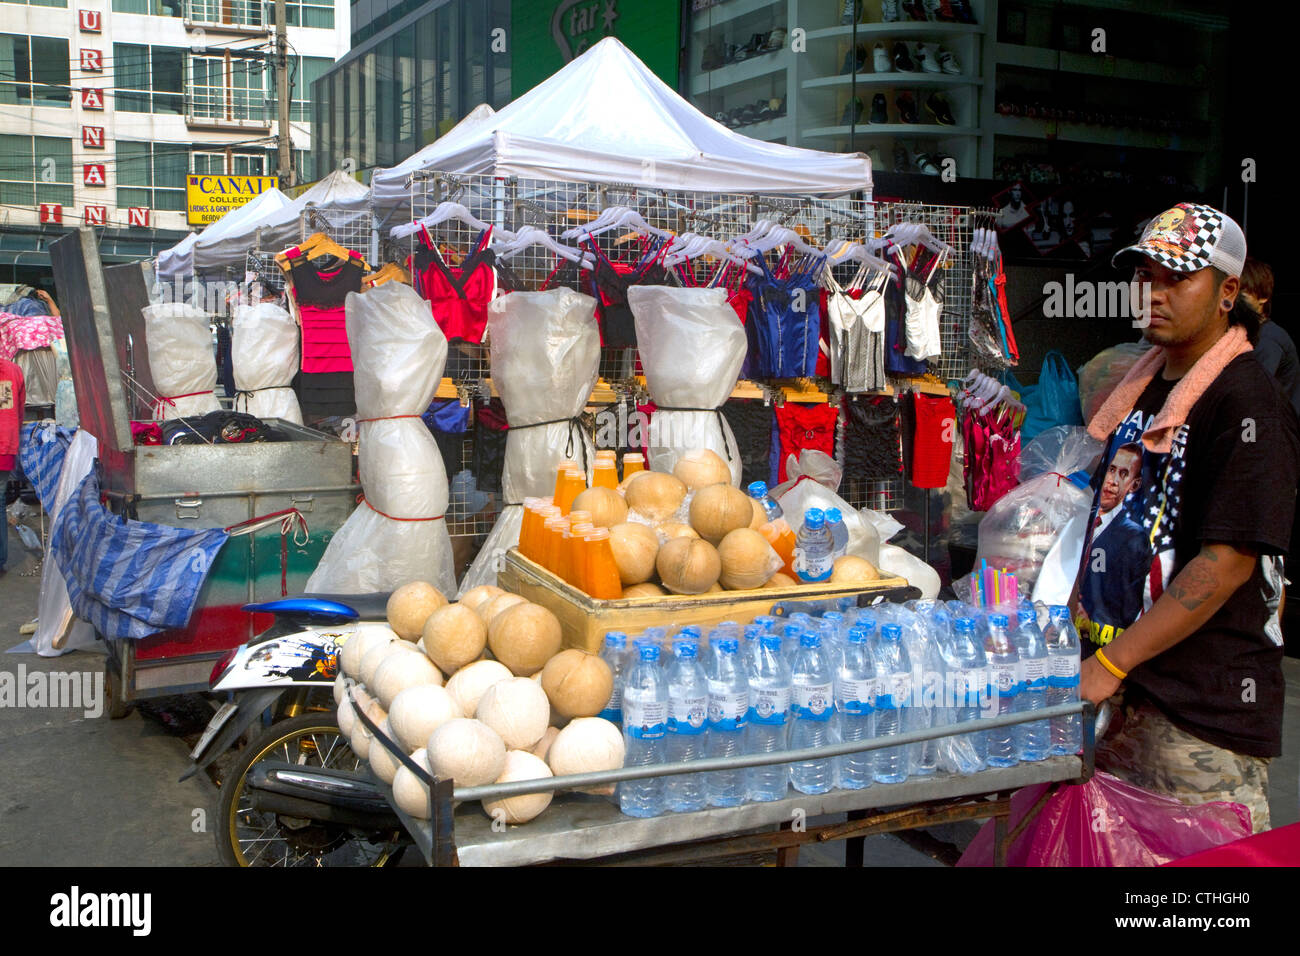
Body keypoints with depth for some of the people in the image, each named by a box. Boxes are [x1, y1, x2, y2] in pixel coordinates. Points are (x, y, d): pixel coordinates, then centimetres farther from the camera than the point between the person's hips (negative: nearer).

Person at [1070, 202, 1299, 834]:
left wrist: (1109, 663, -20)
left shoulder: (1248, 405, -13)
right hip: (1116, 691, 8)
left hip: (1205, 712, -7)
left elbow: (1228, 563, -19)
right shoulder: (1141, 389, 13)